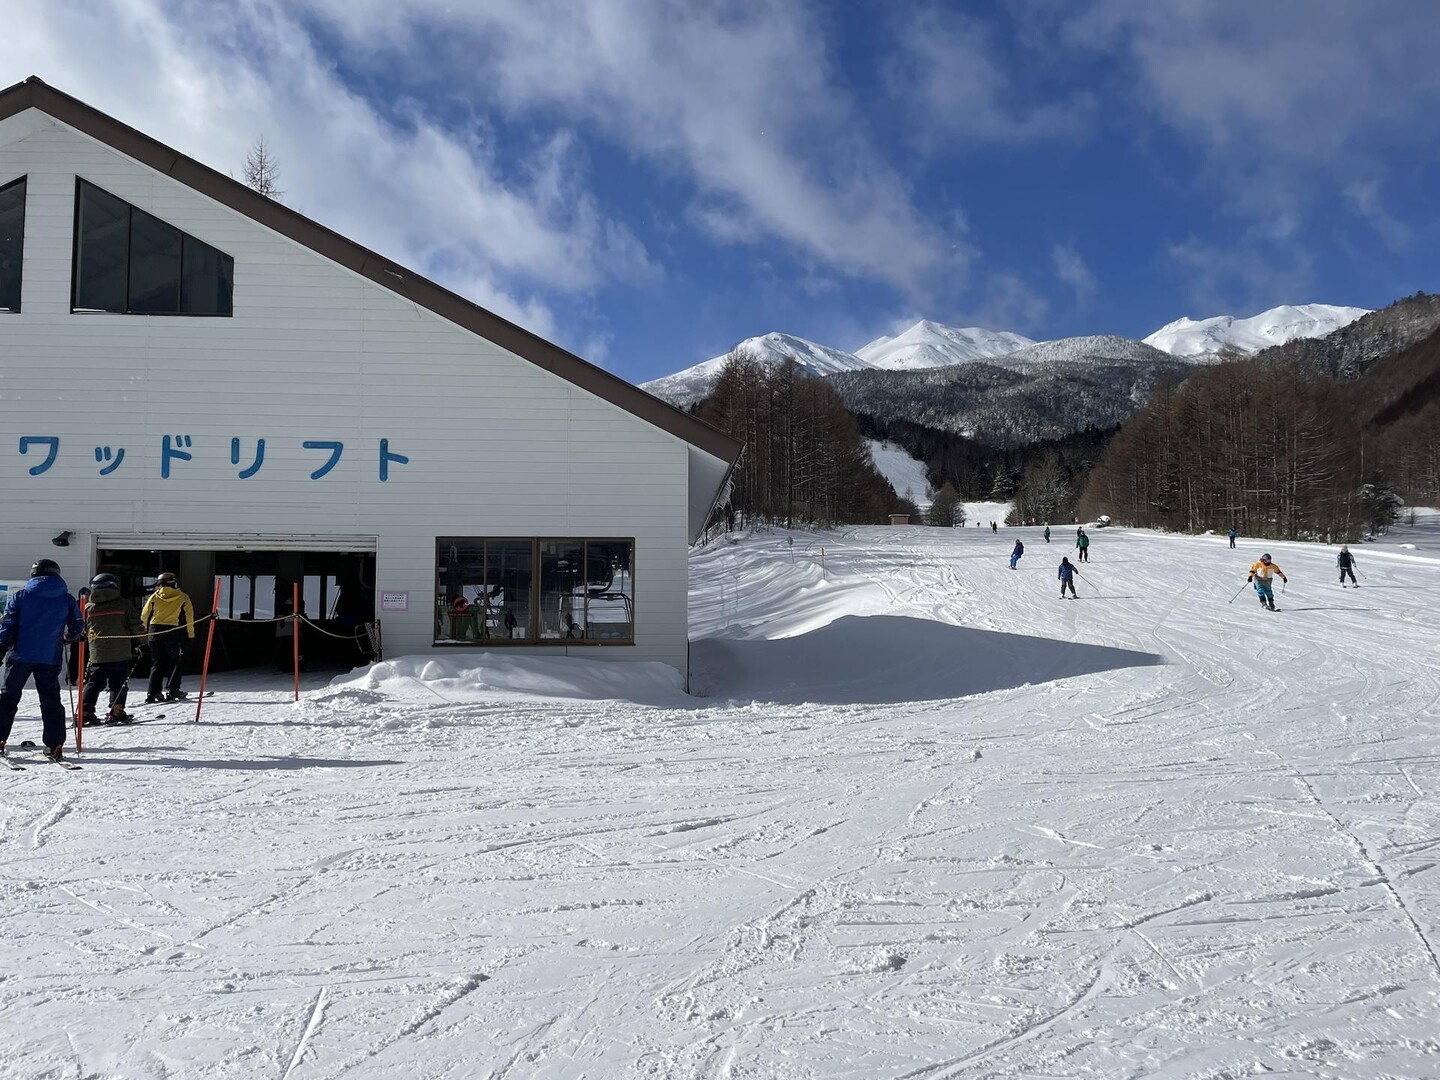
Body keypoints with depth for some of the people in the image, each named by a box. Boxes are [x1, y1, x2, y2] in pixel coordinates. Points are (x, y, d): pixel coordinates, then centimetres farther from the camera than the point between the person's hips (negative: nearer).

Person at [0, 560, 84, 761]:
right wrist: (67, 638, 29)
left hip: (21, 655, -1)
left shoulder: (21, 594, 2)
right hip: (50, 659, 1)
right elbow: (77, 627, 9)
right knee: (51, 701, 6)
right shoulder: (67, 599, 5)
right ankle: (55, 746, 2)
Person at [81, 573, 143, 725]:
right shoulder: (124, 605, -2)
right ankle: (116, 712, -2)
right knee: (118, 684, 5)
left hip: (97, 655, 2)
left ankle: (85, 712, 3)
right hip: (120, 654, -2)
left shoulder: (88, 609, 5)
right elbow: (136, 626, -3)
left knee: (93, 684, 11)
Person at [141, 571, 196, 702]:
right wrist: (191, 633, 12)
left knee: (157, 663, 10)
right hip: (172, 631, -2)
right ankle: (172, 689, -1)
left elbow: (144, 616, 11)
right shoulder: (182, 597, 6)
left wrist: (145, 631, 23)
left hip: (154, 630, 2)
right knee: (176, 661, 11)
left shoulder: (154, 596, 9)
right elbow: (189, 616, 5)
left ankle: (152, 694, 5)